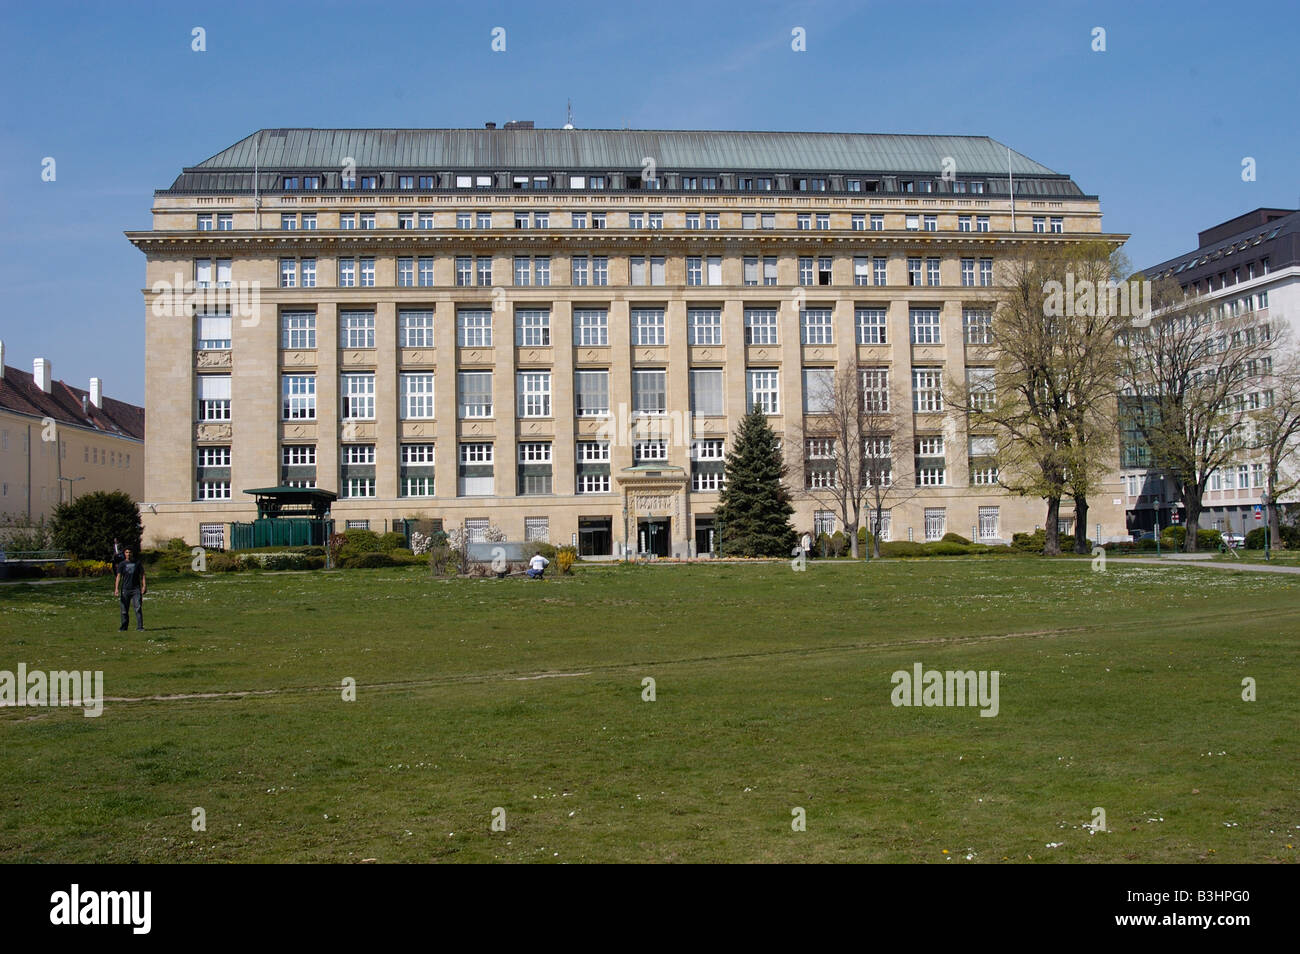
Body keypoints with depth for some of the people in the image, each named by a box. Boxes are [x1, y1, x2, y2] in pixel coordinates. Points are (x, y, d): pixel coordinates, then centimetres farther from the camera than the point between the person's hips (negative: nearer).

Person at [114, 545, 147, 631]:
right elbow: (118, 576, -2)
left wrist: (144, 585, -3)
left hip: (136, 589, -1)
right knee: (124, 610, 4)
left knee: (138, 608, -11)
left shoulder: (138, 563, 7)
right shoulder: (122, 564, 5)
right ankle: (124, 626, 16)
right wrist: (116, 588, -13)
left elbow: (142, 575, 9)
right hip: (125, 589, 1)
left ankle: (140, 626, -11)